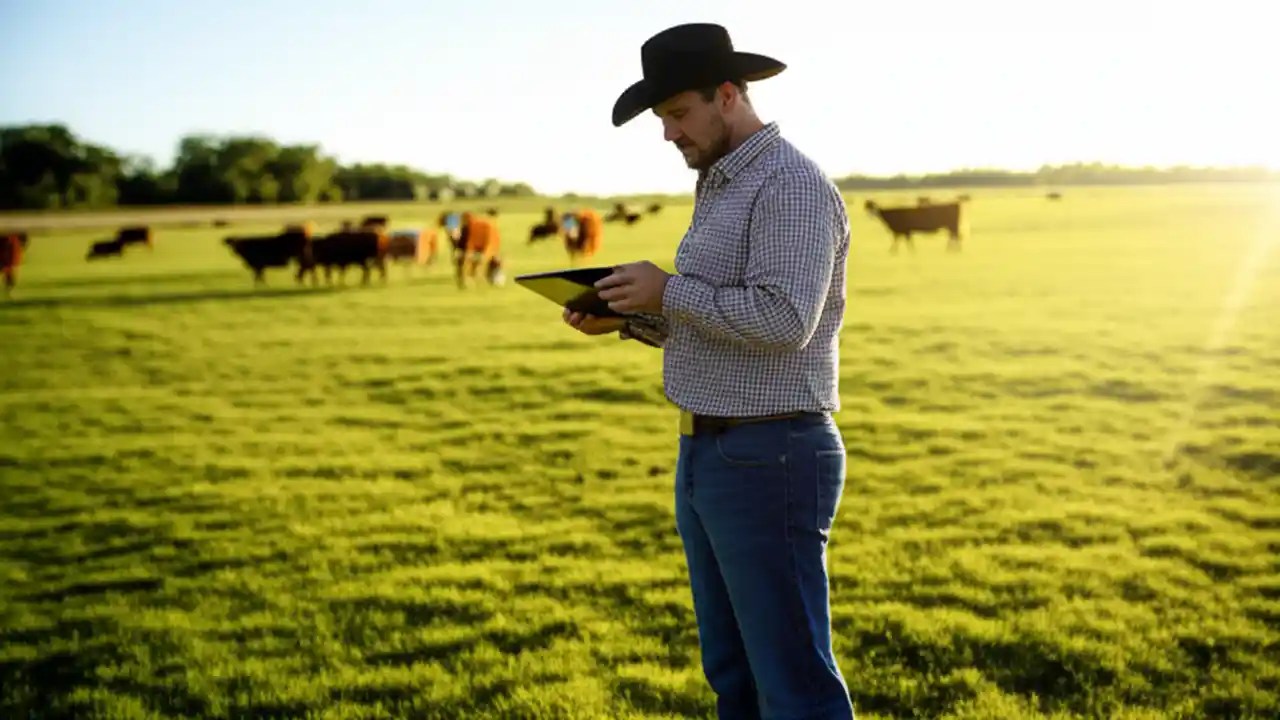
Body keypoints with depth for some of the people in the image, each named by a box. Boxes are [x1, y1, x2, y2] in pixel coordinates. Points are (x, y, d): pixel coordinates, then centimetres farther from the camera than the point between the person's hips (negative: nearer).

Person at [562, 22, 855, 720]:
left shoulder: (791, 186, -14)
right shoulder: (723, 189, 18)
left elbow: (782, 320, -26)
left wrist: (669, 290, -16)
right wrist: (627, 318, 7)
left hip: (770, 461, -10)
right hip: (711, 456, 10)